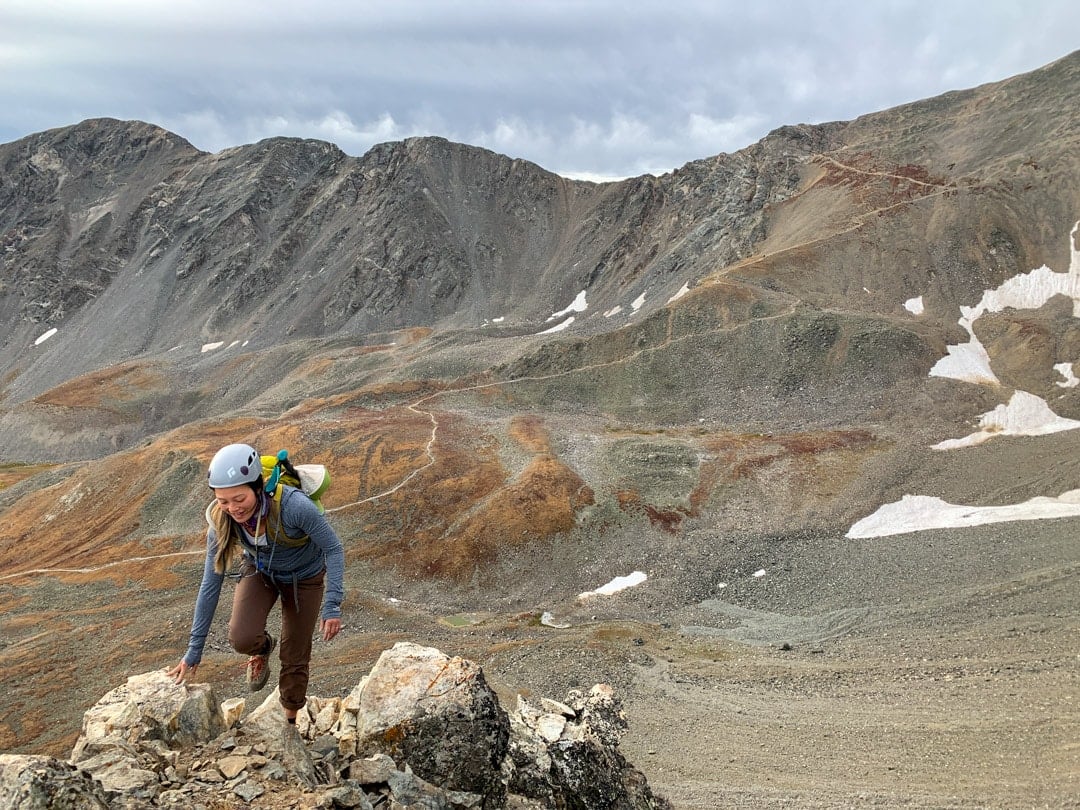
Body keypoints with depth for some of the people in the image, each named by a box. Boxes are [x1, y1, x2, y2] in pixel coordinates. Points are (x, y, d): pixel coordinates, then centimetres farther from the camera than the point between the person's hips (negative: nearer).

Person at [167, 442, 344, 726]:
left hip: (304, 577, -2)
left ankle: (290, 721, 31)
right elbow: (210, 585, -18)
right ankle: (263, 648, 15)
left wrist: (332, 606, -32)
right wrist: (194, 651, -14)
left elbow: (334, 550, -25)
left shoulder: (294, 505, -40)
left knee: (295, 657, 5)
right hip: (259, 572, 2)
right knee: (241, 638, -22)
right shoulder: (221, 520, -27)